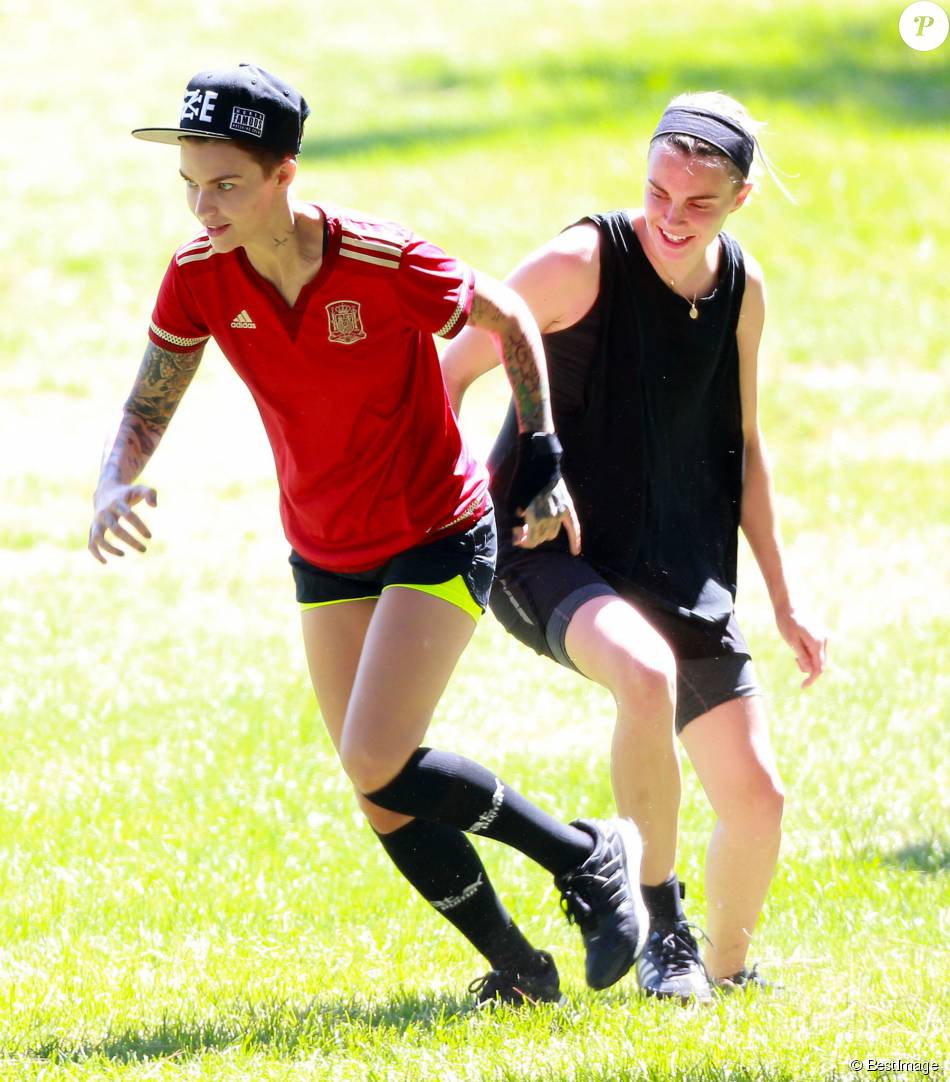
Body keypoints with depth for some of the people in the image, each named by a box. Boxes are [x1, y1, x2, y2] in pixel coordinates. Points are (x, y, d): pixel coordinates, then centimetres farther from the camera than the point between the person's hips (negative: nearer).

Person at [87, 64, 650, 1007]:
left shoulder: (385, 264, -26)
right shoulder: (199, 277, -13)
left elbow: (509, 320, -9)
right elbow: (146, 410, -5)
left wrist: (542, 463, -8)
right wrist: (113, 489, -26)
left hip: (439, 538, -6)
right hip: (326, 556, 6)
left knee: (376, 763, -19)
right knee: (380, 799, 4)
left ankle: (589, 856, 1)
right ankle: (520, 970, 22)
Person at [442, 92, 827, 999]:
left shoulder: (741, 289, 4)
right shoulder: (582, 263, -13)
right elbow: (450, 372, -7)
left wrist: (784, 603, 18)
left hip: (684, 576, 6)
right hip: (551, 557, -6)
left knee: (756, 798, 1)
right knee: (646, 673, -37)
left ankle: (724, 970, 28)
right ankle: (661, 930, -23)